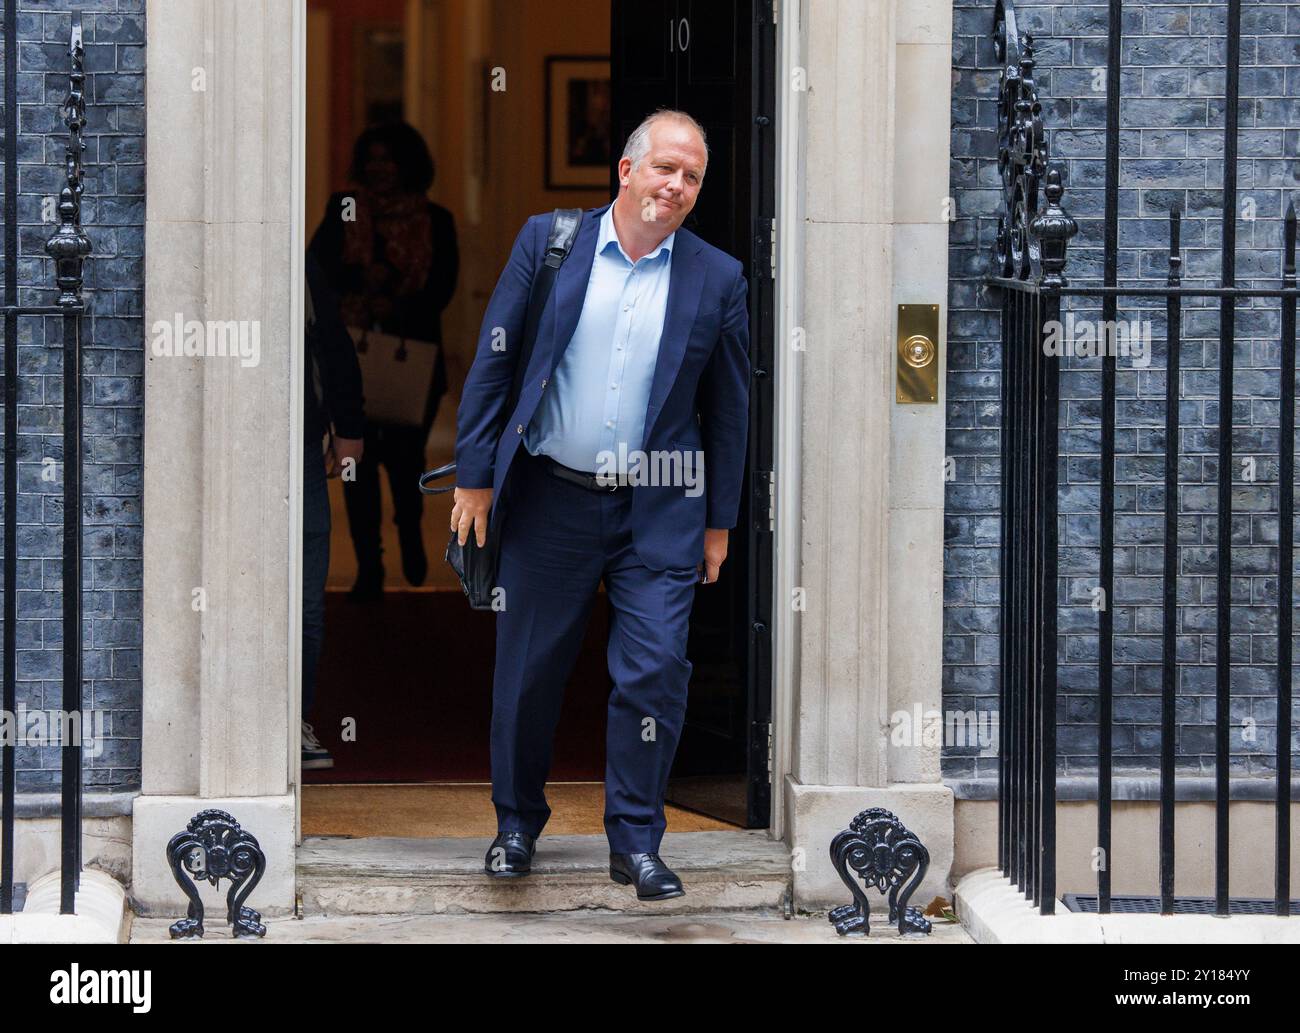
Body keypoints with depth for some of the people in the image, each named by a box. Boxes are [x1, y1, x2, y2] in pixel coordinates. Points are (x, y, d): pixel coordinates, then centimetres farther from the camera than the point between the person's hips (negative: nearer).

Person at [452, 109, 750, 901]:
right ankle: (518, 825, 27)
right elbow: (494, 360, 3)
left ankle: (636, 842, 6)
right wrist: (476, 476, -1)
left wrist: (719, 522, 7)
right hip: (551, 500, 0)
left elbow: (729, 408, 7)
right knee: (528, 672, 9)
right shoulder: (548, 241, 1)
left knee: (656, 673, -7)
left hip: (660, 514, 0)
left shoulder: (718, 278, 2)